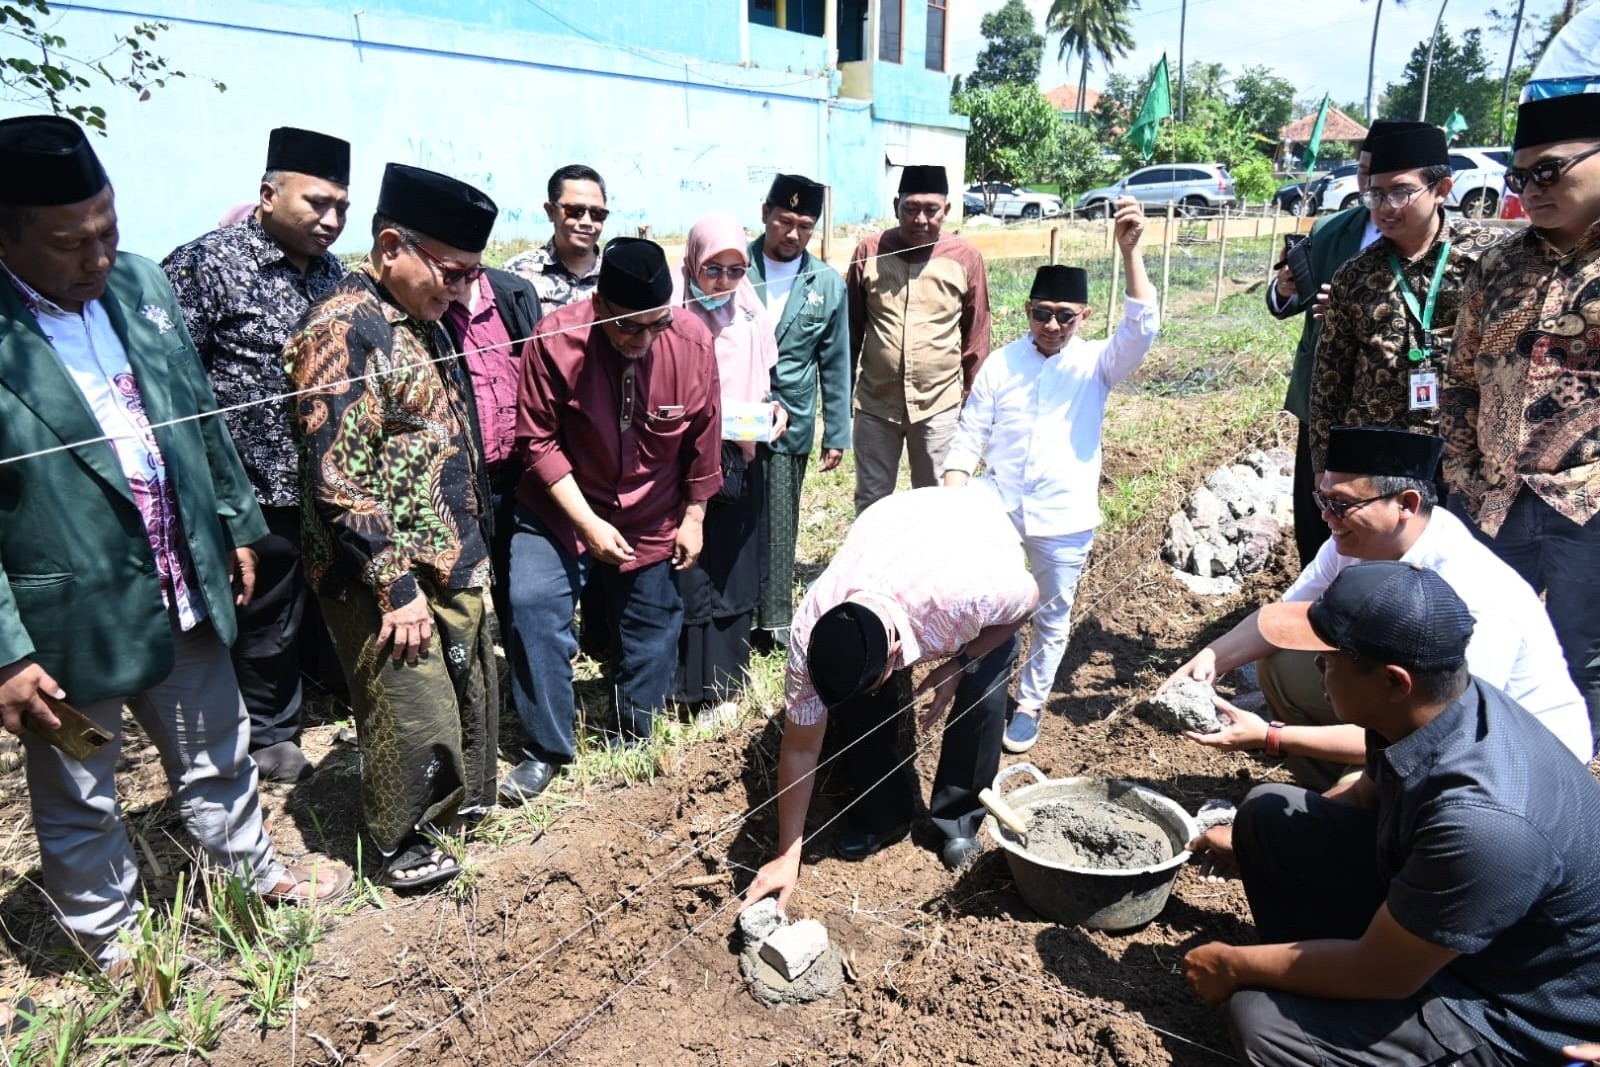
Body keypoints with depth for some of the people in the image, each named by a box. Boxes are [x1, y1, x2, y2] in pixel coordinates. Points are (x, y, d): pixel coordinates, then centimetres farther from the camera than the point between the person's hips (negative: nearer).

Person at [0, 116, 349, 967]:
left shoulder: (141, 283, 0)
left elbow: (202, 416, 9)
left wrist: (236, 526, 12)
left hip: (185, 591, 5)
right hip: (70, 623, -5)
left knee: (217, 755, 24)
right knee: (78, 802, 18)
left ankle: (252, 871, 48)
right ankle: (110, 943, 40)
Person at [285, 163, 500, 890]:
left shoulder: (421, 319, 8)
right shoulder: (342, 330, -20)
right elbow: (338, 481, -23)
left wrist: (470, 551, 17)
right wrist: (396, 584, -20)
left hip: (453, 563, 9)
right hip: (390, 579, -9)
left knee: (472, 688, 22)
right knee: (412, 714, 6)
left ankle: (462, 795, 44)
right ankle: (405, 843, 29)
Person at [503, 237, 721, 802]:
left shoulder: (693, 342, -18)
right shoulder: (555, 340, -23)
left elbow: (702, 438, -4)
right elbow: (538, 440, -16)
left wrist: (694, 516, 1)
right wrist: (586, 522, -22)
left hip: (653, 518, 2)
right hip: (561, 508, -1)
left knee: (650, 629, 12)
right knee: (533, 606, -16)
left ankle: (637, 740, 37)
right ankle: (547, 749, 4)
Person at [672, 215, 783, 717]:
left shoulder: (750, 314, 7)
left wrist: (773, 410, -3)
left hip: (743, 461, 6)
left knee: (735, 571, 12)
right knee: (692, 574, 0)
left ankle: (728, 676, 26)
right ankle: (705, 685, 13)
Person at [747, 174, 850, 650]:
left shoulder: (828, 284, 4)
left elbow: (835, 364, 8)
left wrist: (837, 433, 7)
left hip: (788, 426, 1)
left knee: (779, 526, 7)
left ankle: (774, 619, 20)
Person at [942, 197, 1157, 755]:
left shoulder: (1096, 363, -5)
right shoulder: (1000, 364, -2)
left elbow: (1142, 328, -23)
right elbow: (969, 437, -1)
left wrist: (1129, 250, -34)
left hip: (1064, 517, -1)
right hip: (997, 508, 1)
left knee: (1051, 618, 13)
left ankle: (1030, 703, 32)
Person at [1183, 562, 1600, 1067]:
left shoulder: (1482, 822, -38)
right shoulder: (1426, 705, -14)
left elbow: (1384, 974, -25)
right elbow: (1367, 794, 9)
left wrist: (1235, 965, -12)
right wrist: (1251, 841, 16)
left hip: (1516, 1009, -7)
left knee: (1265, 1020, -23)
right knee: (1268, 815, -1)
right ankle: (1314, 974, 14)